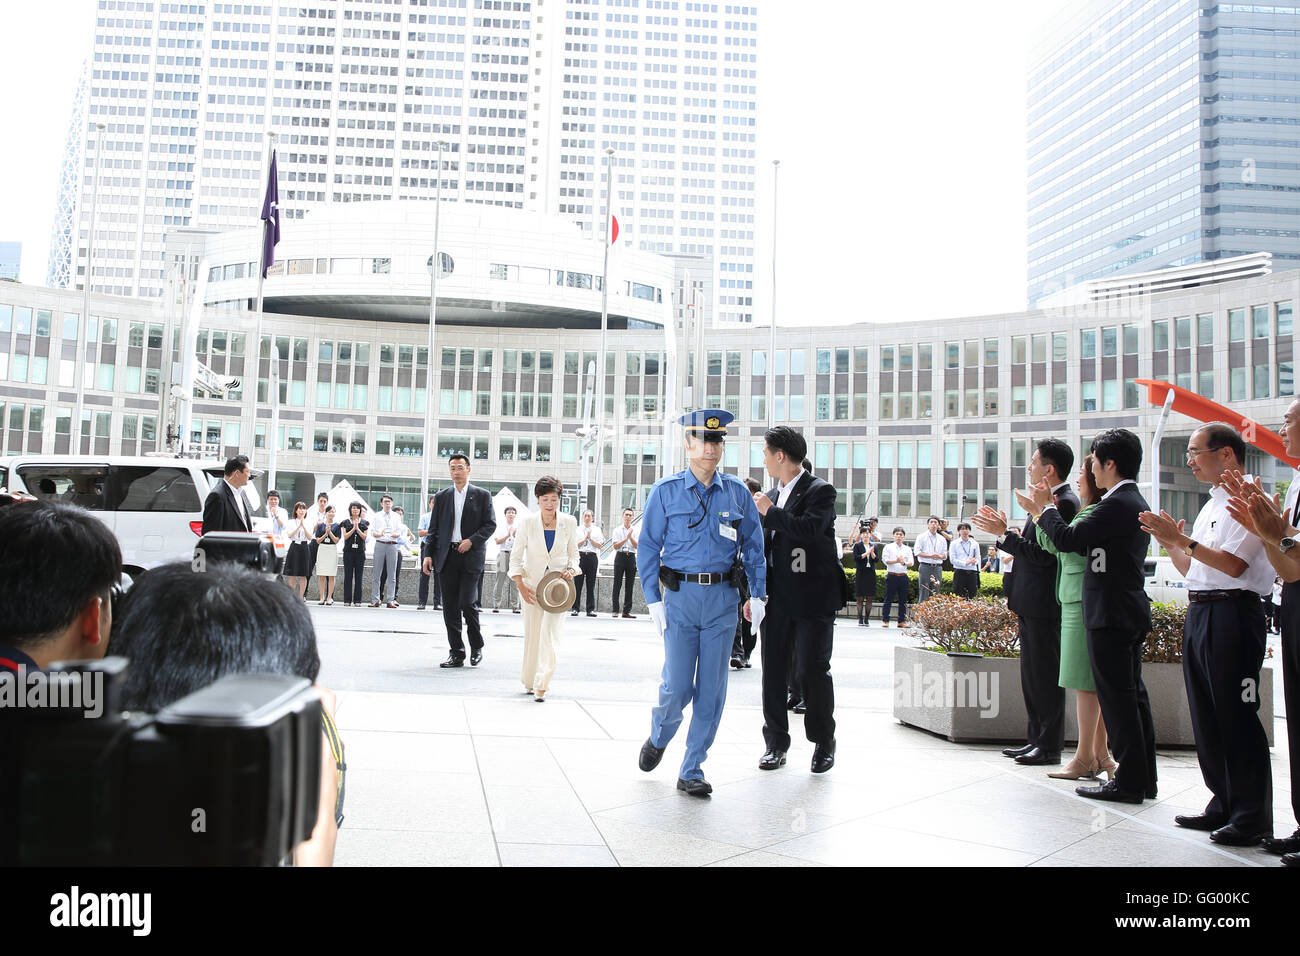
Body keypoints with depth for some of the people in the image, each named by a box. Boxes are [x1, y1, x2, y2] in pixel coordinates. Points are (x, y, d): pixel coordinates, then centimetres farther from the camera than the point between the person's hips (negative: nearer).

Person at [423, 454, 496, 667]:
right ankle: (456, 654, 9)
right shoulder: (441, 497, 13)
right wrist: (428, 554, 2)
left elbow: (490, 524, 2)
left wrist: (472, 540, -11)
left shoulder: (482, 495, 6)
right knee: (450, 607, 3)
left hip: (471, 556, -3)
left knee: (467, 603, -11)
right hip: (447, 557, 3)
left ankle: (477, 647, 11)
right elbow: (434, 528, 13)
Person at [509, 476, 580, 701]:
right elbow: (516, 556, 2)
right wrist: (520, 584, -8)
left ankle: (542, 685, -17)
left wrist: (571, 570, -11)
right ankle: (529, 681, 24)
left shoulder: (569, 522, 0)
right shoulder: (527, 523, -2)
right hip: (532, 583, 1)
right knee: (532, 633, 6)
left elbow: (573, 553, 10)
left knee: (550, 630, -14)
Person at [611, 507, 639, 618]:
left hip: (631, 557, 2)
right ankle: (615, 611, -2)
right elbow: (615, 546, -3)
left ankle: (627, 611, 5)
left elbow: (636, 546, 0)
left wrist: (630, 537, -13)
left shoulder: (635, 531, 11)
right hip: (620, 556, -2)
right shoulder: (617, 530, 7)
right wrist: (626, 538, -11)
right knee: (617, 584, -4)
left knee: (629, 585, 2)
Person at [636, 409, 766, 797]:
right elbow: (648, 548, 1)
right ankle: (657, 739, 30)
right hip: (680, 597, -2)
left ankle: (692, 771, 17)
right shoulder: (665, 492, 0)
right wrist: (653, 600, -6)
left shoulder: (737, 493, 6)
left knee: (711, 690, 4)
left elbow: (754, 546, 10)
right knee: (677, 688, -3)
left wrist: (758, 595, 2)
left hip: (723, 600, 2)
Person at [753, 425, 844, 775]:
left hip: (812, 599, -6)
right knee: (773, 670, 7)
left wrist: (770, 512, -16)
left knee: (812, 670, -2)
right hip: (777, 598, 6)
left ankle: (823, 742, 16)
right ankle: (776, 742, 18)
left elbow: (809, 529, -25)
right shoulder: (771, 496, 15)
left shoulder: (820, 491, -6)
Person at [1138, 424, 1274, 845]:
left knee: (1236, 717, -5)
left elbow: (1232, 564, -19)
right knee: (1207, 716, 13)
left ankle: (1252, 817, 5)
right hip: (1199, 613, 9)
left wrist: (1182, 540, -18)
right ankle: (1223, 805, 23)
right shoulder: (1211, 506, 19)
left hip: (1232, 614, -9)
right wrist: (1169, 543, 5)